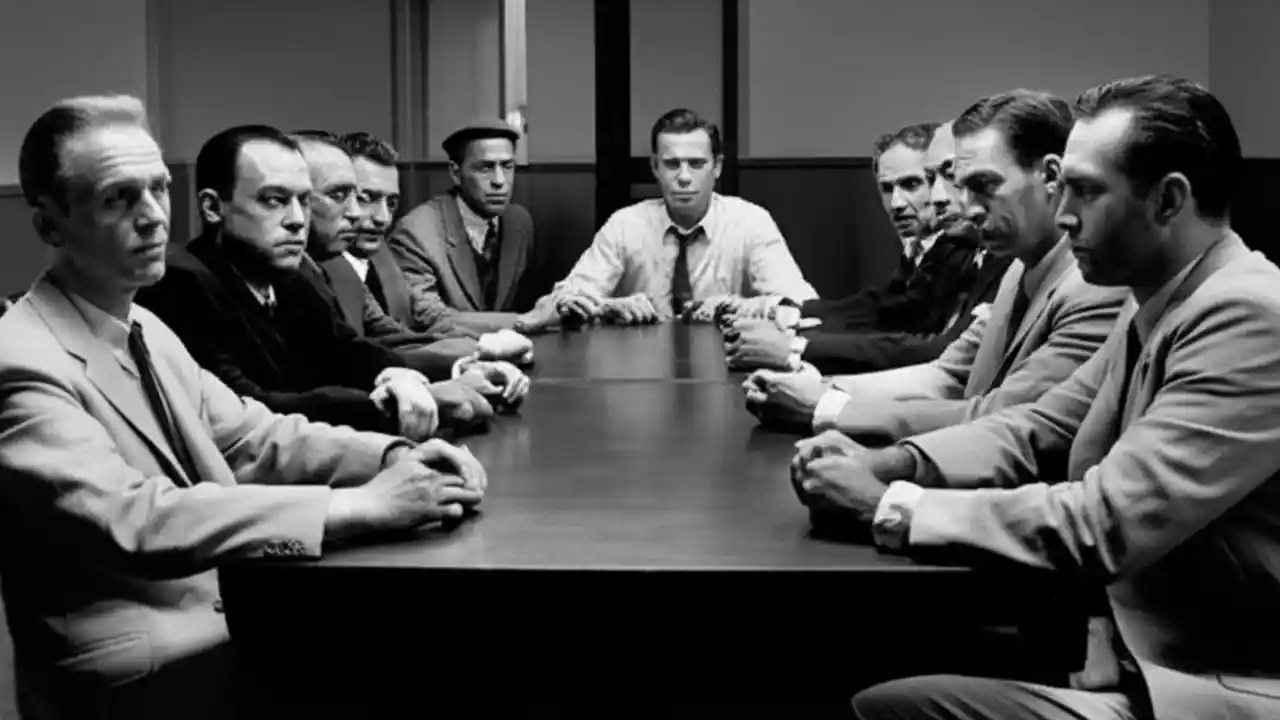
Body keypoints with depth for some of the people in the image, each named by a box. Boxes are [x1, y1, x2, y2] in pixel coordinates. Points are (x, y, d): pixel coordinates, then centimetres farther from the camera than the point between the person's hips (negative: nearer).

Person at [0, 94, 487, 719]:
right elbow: (131, 521, -30)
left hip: (231, 616, 8)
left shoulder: (144, 329, 11)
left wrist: (394, 457, -9)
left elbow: (251, 439, 9)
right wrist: (358, 505, -32)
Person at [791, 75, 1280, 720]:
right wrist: (889, 465, -5)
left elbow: (1099, 526, -27)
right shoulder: (1155, 308, 9)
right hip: (1134, 660, 8)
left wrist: (891, 507, -19)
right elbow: (1038, 429, 13)